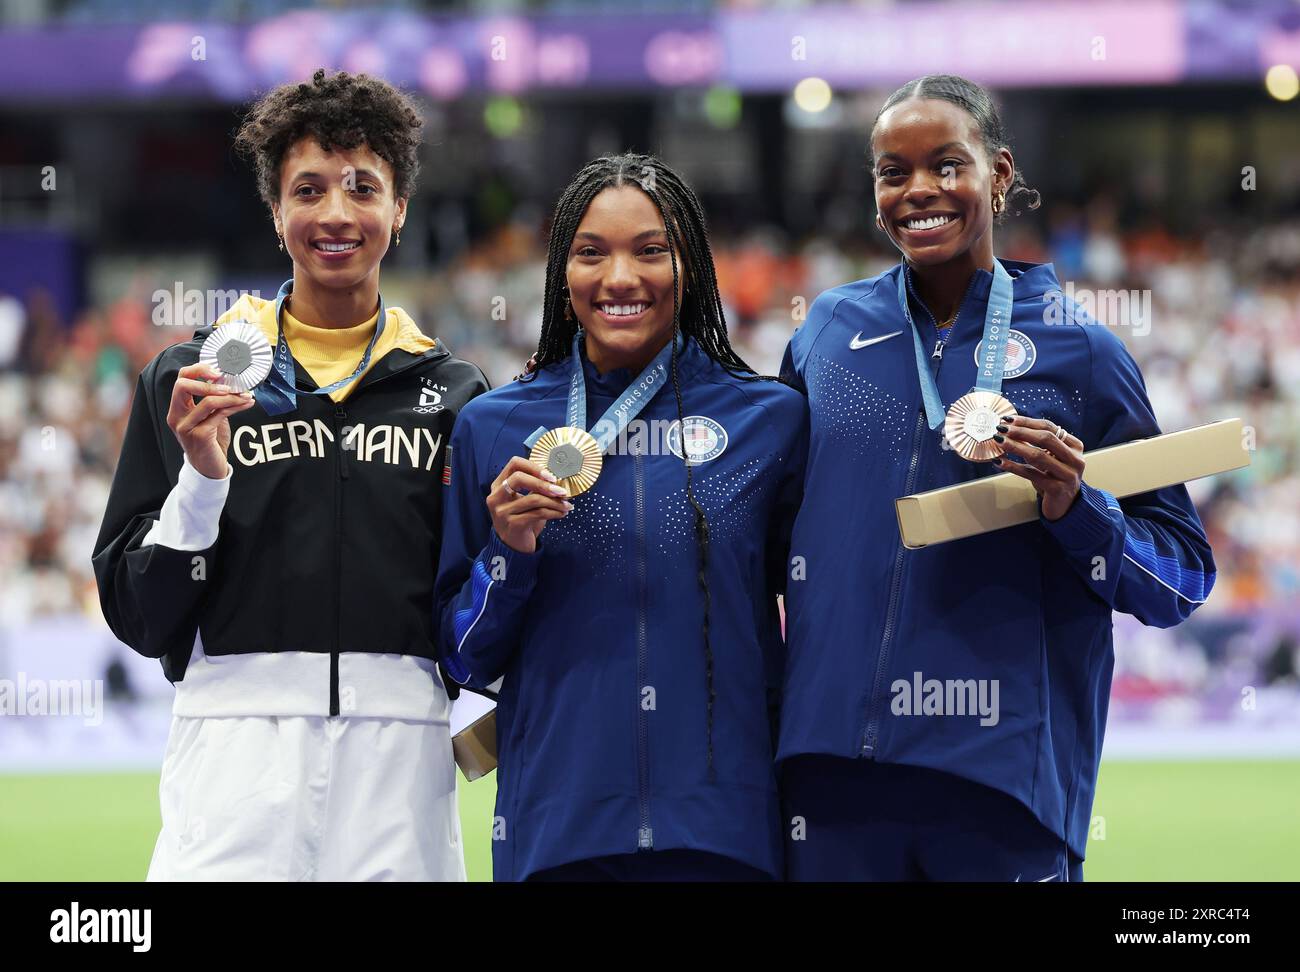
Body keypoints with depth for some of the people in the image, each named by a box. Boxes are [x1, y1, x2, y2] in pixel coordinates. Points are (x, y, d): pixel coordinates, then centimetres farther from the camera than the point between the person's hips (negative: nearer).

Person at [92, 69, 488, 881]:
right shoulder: (188, 381, 8)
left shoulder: (452, 394, 12)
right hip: (235, 752, -1)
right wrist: (201, 480, -8)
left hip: (399, 750, 1)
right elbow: (138, 616, 5)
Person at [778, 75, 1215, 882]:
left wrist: (1077, 510, -15)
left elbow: (1184, 579, 2)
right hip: (833, 766, 3)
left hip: (1004, 776, -2)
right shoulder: (828, 331, 8)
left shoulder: (1078, 351, 1)